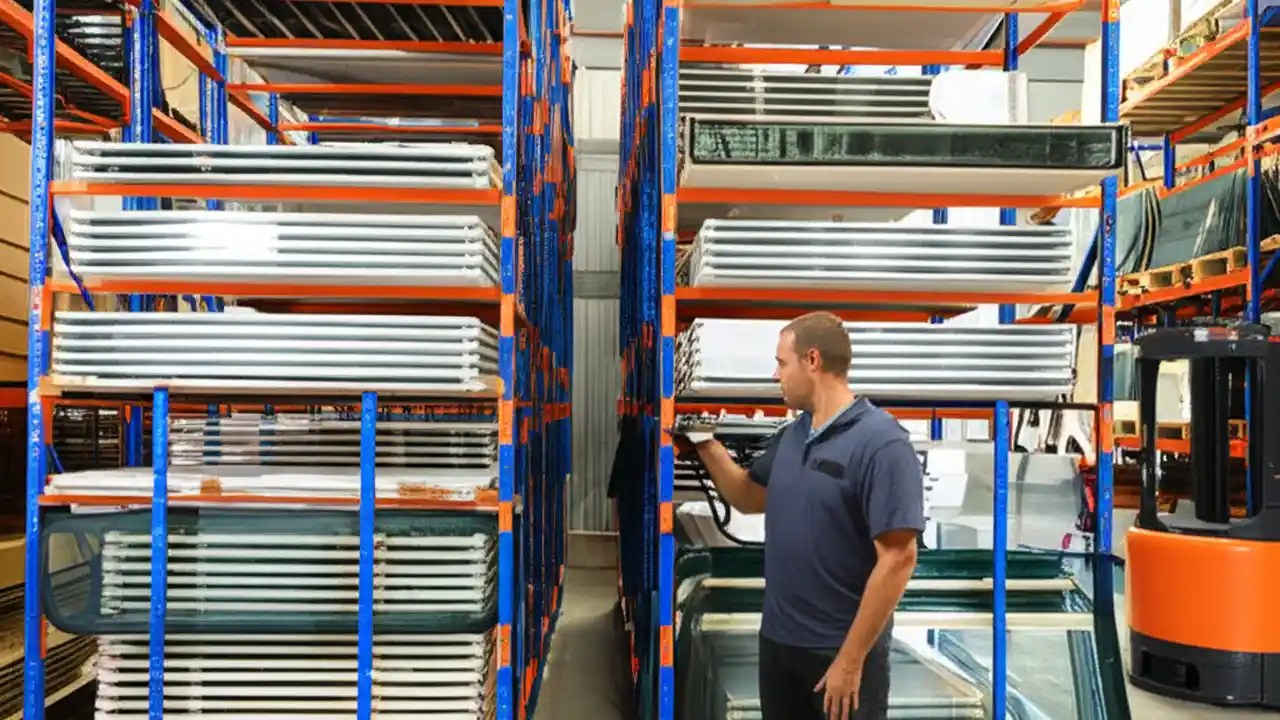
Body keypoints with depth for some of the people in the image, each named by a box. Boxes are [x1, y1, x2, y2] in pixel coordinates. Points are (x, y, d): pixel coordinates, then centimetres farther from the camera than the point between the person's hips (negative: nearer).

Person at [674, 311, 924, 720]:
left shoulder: (881, 444, -19)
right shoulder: (790, 436, 6)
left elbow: (898, 559, -22)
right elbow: (749, 498, 20)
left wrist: (851, 660, -21)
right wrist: (705, 444, 5)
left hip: (842, 652, -7)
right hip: (778, 641, 8)